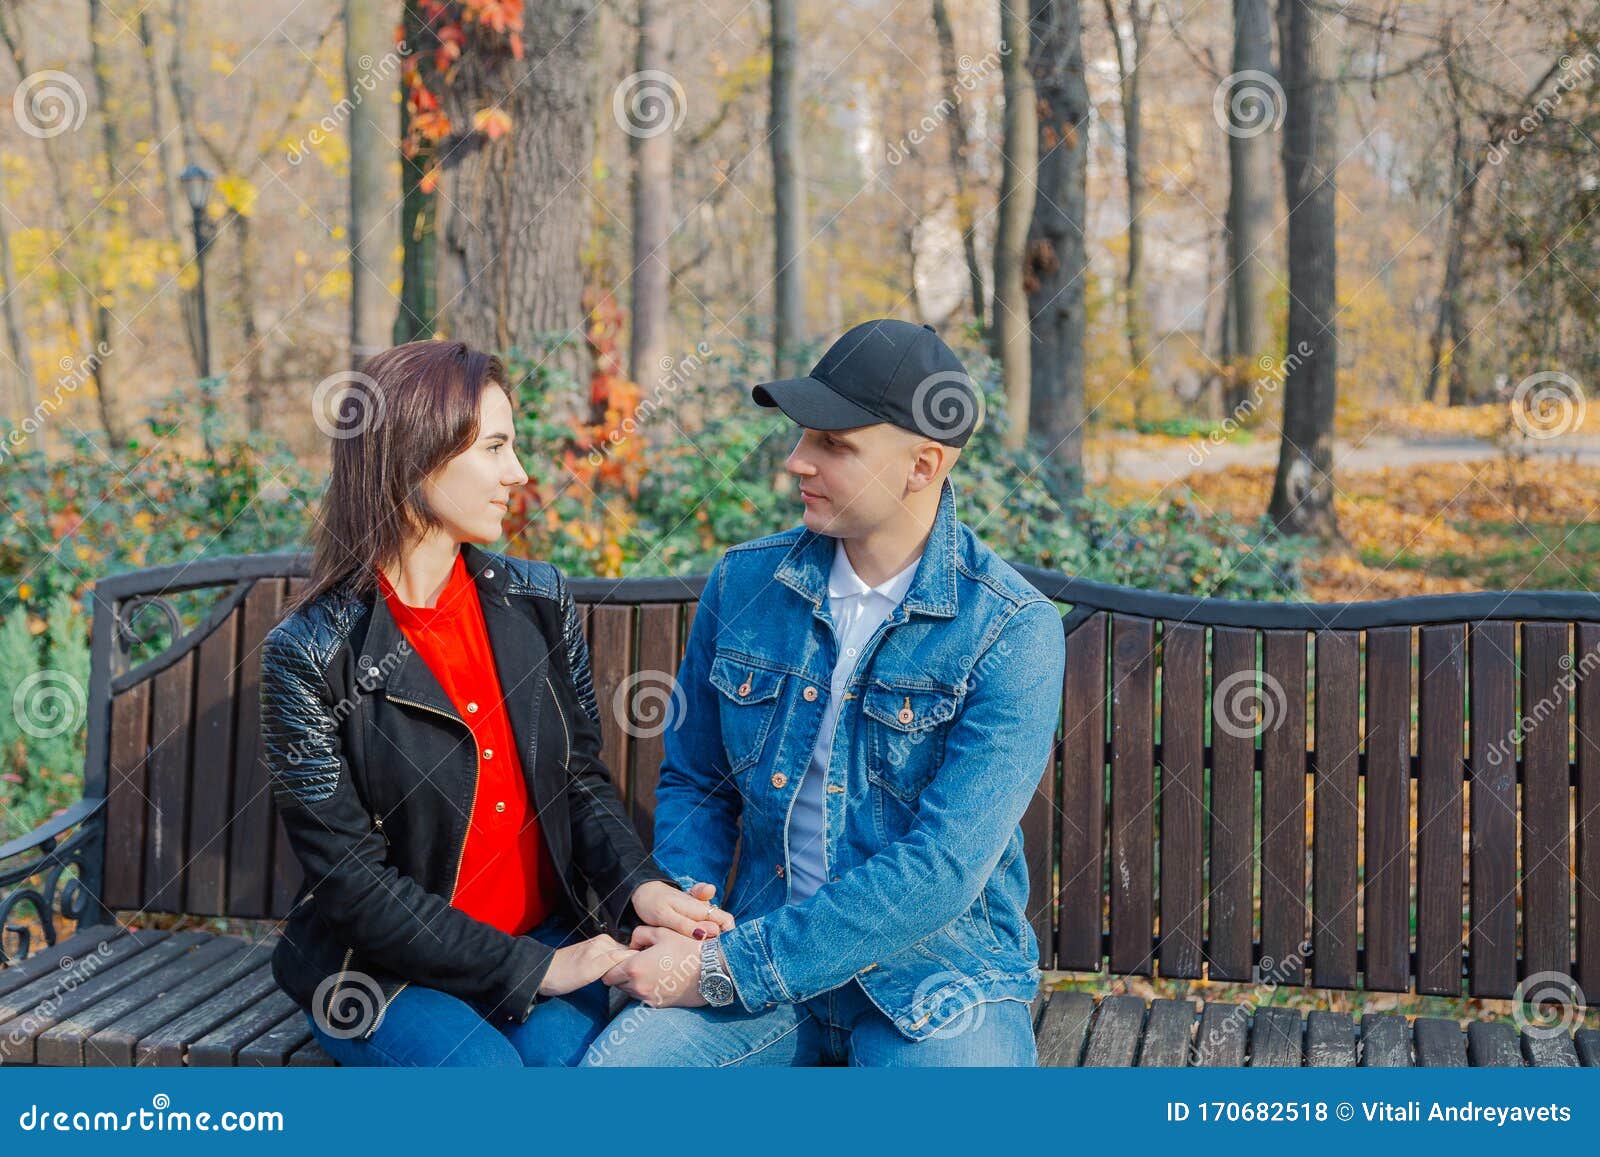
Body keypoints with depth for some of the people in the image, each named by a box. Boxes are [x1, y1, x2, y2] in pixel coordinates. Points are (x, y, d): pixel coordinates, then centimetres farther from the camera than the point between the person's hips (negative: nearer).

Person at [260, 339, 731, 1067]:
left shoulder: (539, 603, 3)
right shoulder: (310, 655, -11)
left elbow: (581, 779, 10)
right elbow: (351, 882, -12)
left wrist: (640, 887, -11)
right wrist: (528, 969, -16)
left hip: (544, 943, 4)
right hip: (386, 971, -3)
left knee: (570, 1053, -24)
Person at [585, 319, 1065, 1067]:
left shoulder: (1012, 633, -12)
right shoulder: (743, 583, 3)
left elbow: (940, 871, -19)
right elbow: (695, 784, 15)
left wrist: (725, 970, -21)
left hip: (937, 974, -2)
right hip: (762, 955, 3)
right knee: (609, 1060, -24)